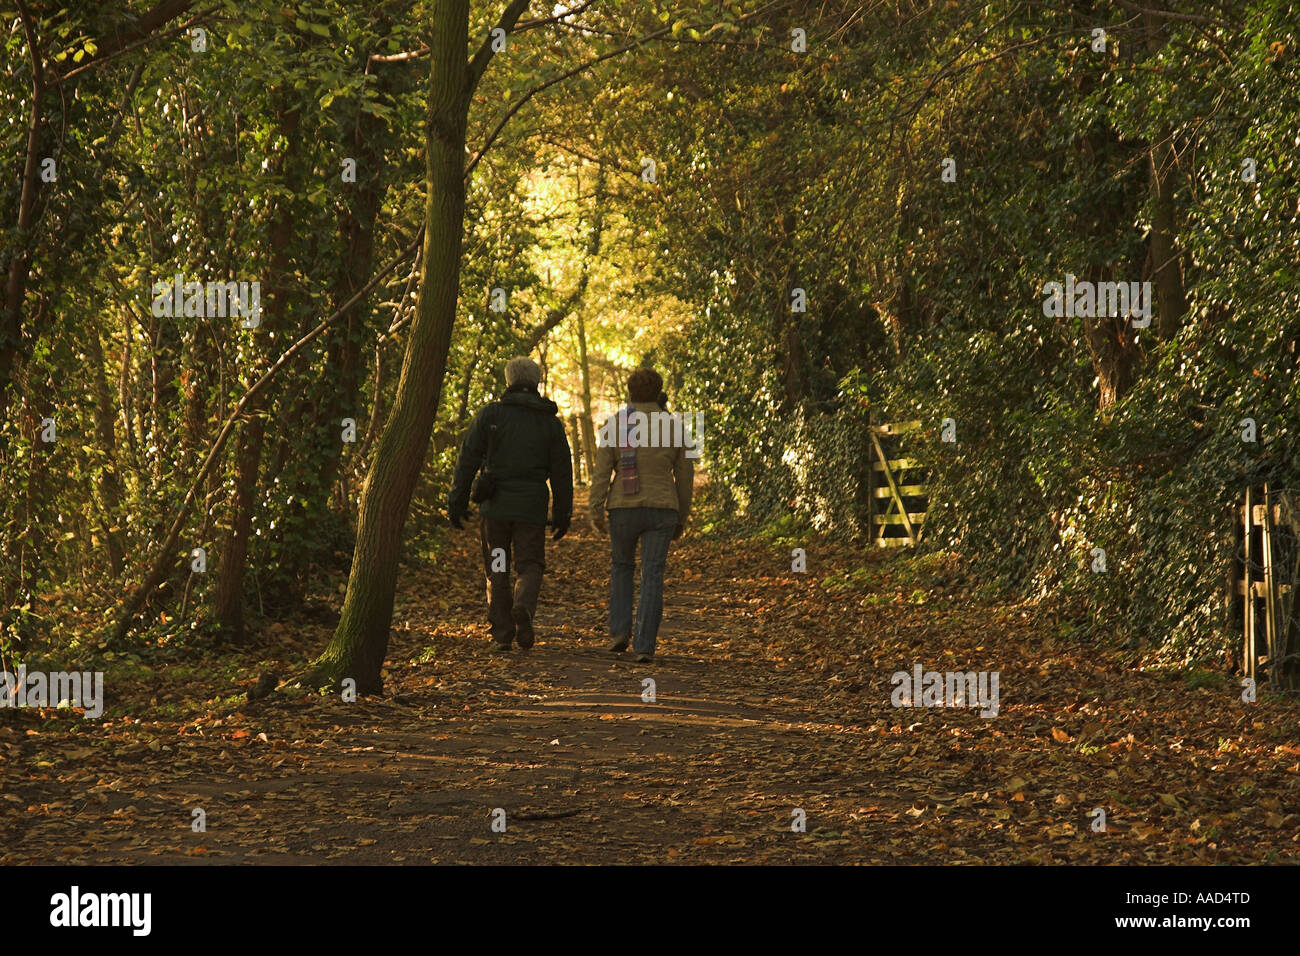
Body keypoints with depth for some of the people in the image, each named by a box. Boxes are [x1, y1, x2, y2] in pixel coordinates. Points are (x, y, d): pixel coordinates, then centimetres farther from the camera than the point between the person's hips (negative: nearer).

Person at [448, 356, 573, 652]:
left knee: (498, 572, 9)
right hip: (532, 508, 0)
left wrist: (457, 502, 0)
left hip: (494, 506, 0)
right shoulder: (551, 423, 5)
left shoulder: (490, 415, 0)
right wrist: (562, 514, 11)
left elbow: (468, 460, -4)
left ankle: (502, 635, 6)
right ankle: (523, 607, -23)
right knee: (530, 566, 8)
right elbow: (562, 472, 5)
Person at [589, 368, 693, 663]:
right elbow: (684, 476, 6)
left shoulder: (615, 424, -1)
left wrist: (595, 511, -6)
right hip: (661, 511, 0)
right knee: (652, 576, 0)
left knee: (621, 566, 22)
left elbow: (602, 470, -7)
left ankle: (619, 631, 11)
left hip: (623, 509, 0)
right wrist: (682, 517, 15)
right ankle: (644, 646, -9)